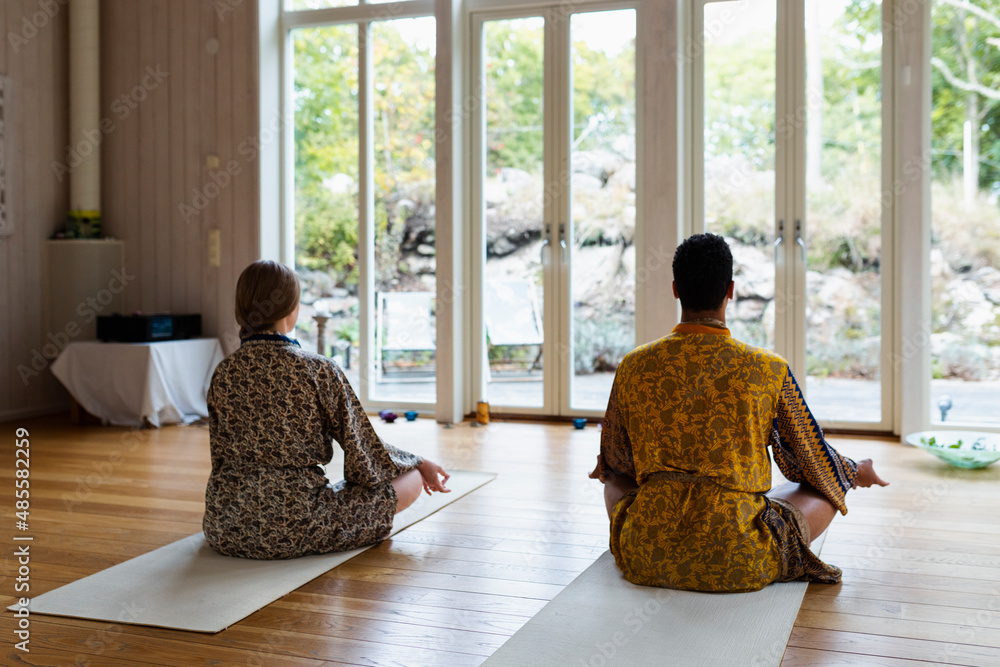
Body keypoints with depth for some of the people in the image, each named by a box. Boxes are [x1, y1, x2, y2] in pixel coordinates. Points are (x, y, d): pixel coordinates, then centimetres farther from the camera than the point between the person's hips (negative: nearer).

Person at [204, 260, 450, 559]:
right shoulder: (318, 370, -14)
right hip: (294, 532, -6)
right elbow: (363, 449, -6)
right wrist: (419, 464, 13)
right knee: (411, 480, 6)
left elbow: (222, 456, 11)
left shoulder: (224, 372, 1)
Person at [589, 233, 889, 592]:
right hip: (735, 562, -1)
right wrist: (856, 472, 30)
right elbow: (813, 462, 6)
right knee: (829, 486, 22)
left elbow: (613, 463, 11)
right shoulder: (768, 370, -9)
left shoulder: (634, 367, -3)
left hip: (646, 558, 2)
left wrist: (604, 469, 37)